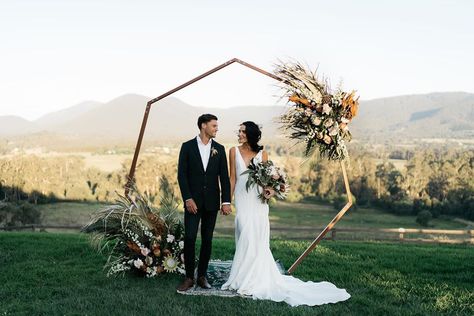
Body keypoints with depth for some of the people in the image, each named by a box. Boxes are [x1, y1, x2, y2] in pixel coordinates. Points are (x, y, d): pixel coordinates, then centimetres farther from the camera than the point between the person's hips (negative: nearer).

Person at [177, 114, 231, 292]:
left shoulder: (219, 149, 6)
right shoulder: (187, 147, -1)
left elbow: (224, 177, 3)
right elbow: (181, 175, -4)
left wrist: (226, 201, -6)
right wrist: (188, 199, -13)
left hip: (211, 202, 2)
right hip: (193, 201, -2)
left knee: (207, 239, 6)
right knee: (189, 238, -8)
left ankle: (202, 276, 16)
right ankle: (189, 277, 2)